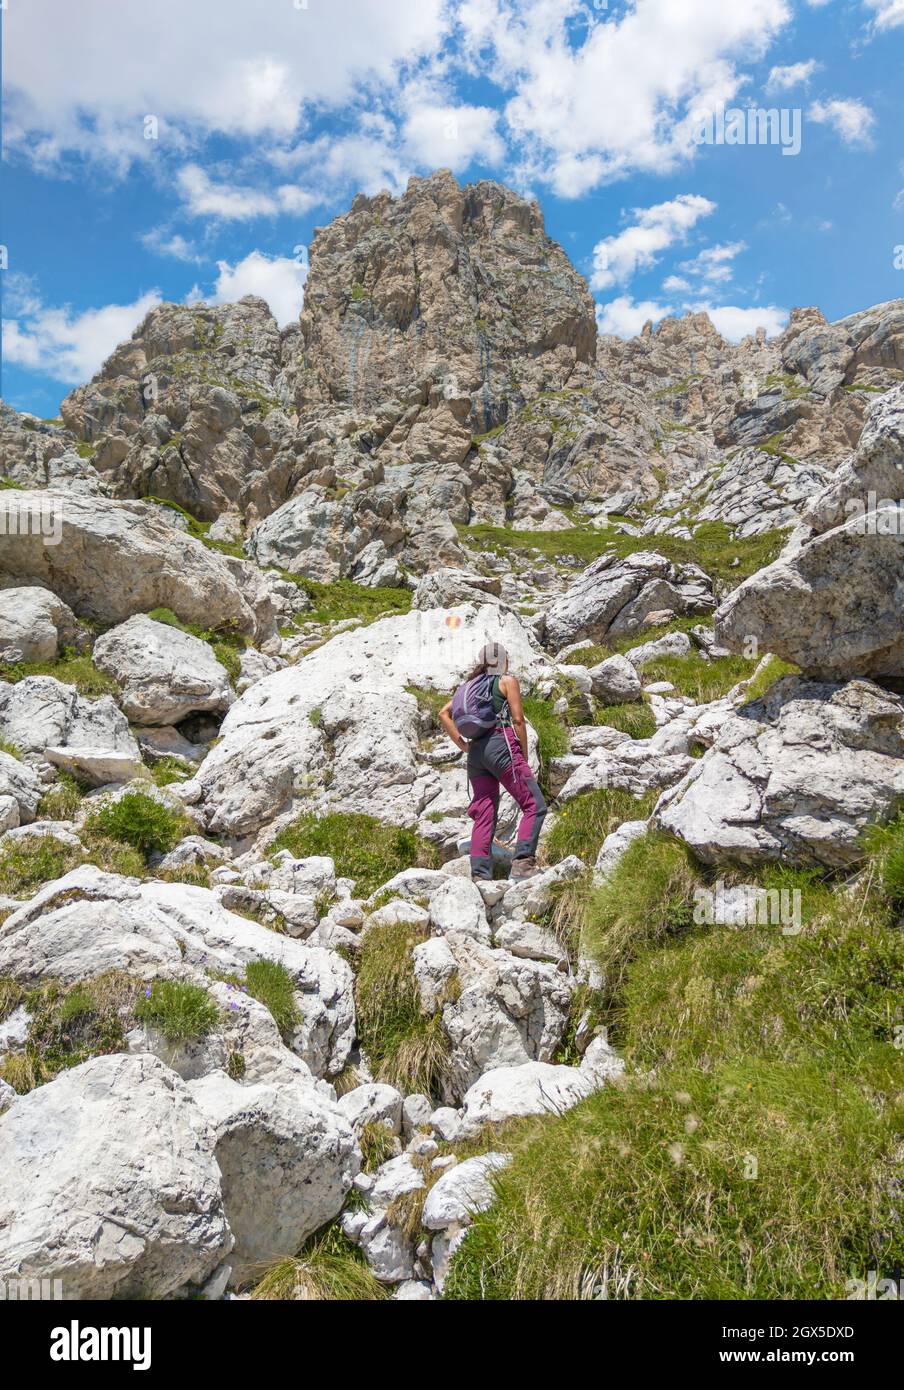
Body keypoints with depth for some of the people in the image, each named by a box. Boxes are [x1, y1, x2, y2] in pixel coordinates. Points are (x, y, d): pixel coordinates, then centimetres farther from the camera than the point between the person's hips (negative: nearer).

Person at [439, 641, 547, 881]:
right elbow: (518, 720, -2)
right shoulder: (508, 681, 6)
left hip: (475, 751, 7)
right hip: (501, 744, -7)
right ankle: (522, 862, -19)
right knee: (535, 805, -5)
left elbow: (444, 713, 15)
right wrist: (525, 758, 3)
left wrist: (464, 745, 12)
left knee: (483, 815, 4)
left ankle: (480, 874, -3)